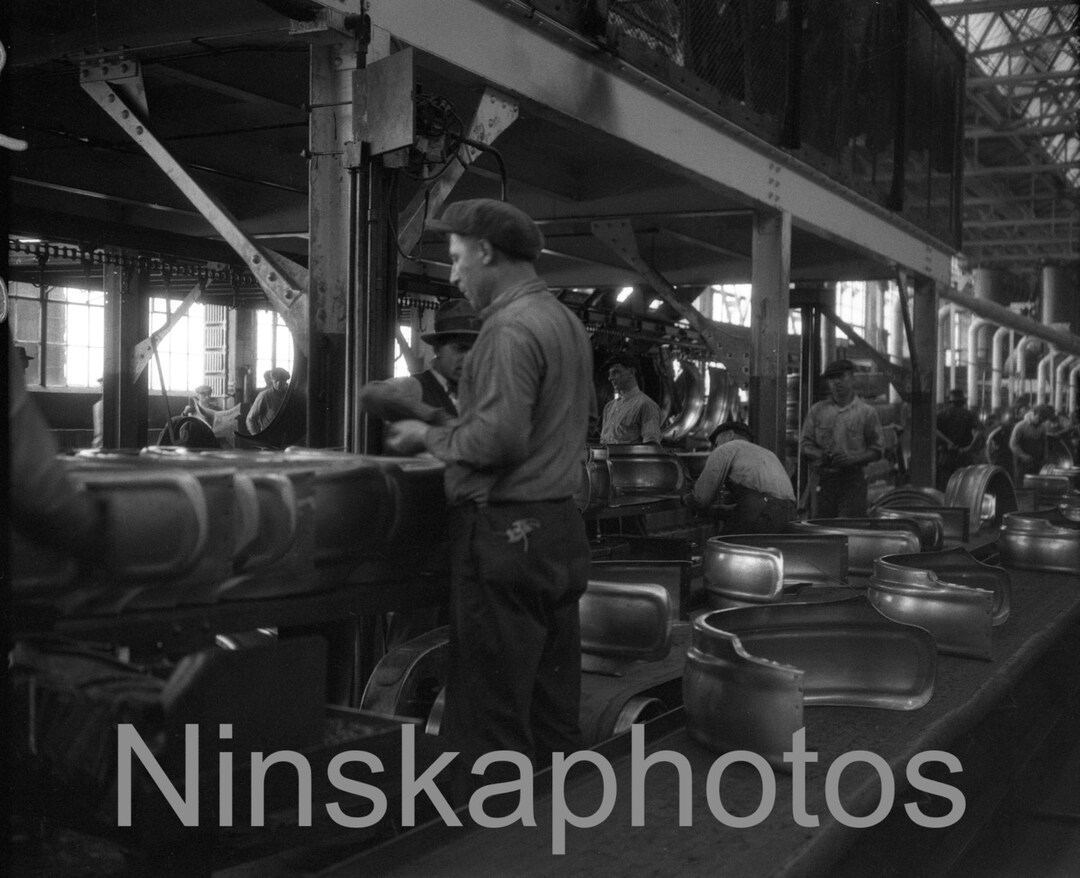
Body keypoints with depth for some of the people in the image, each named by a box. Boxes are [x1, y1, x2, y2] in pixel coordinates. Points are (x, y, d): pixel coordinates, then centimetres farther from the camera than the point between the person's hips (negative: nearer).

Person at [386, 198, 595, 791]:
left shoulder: (511, 328, -14)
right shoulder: (567, 322, 15)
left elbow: (499, 437, -23)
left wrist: (431, 438, -6)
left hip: (505, 532, -10)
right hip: (560, 527, 10)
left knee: (489, 719, -1)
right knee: (552, 705, 15)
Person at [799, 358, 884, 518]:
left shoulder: (867, 412, 5)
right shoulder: (817, 410, 11)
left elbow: (877, 449, 4)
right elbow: (804, 445, 11)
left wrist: (853, 458, -12)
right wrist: (820, 455, -10)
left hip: (853, 480, -2)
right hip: (823, 479, 2)